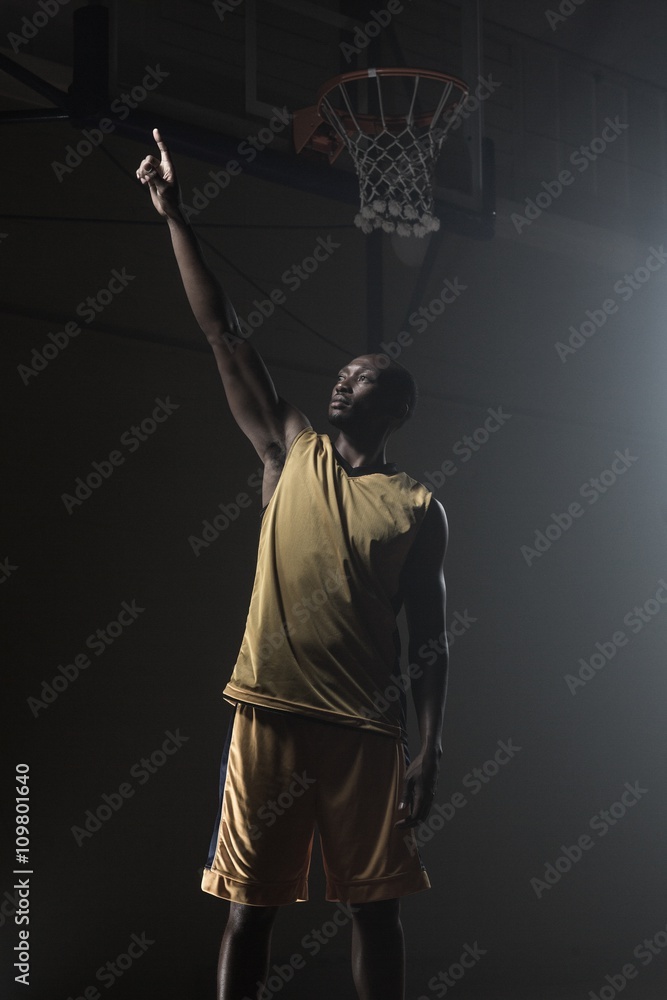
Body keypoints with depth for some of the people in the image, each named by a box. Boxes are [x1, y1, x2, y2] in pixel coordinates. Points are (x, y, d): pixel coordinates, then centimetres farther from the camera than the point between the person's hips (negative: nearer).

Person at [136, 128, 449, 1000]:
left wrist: (430, 751, -5)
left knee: (374, 907, 6)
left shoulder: (418, 509, 4)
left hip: (366, 728, -1)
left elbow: (427, 639, 4)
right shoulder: (292, 455, 9)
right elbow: (224, 334, 6)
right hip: (268, 714, 1)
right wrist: (174, 216, 4)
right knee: (248, 907, 5)